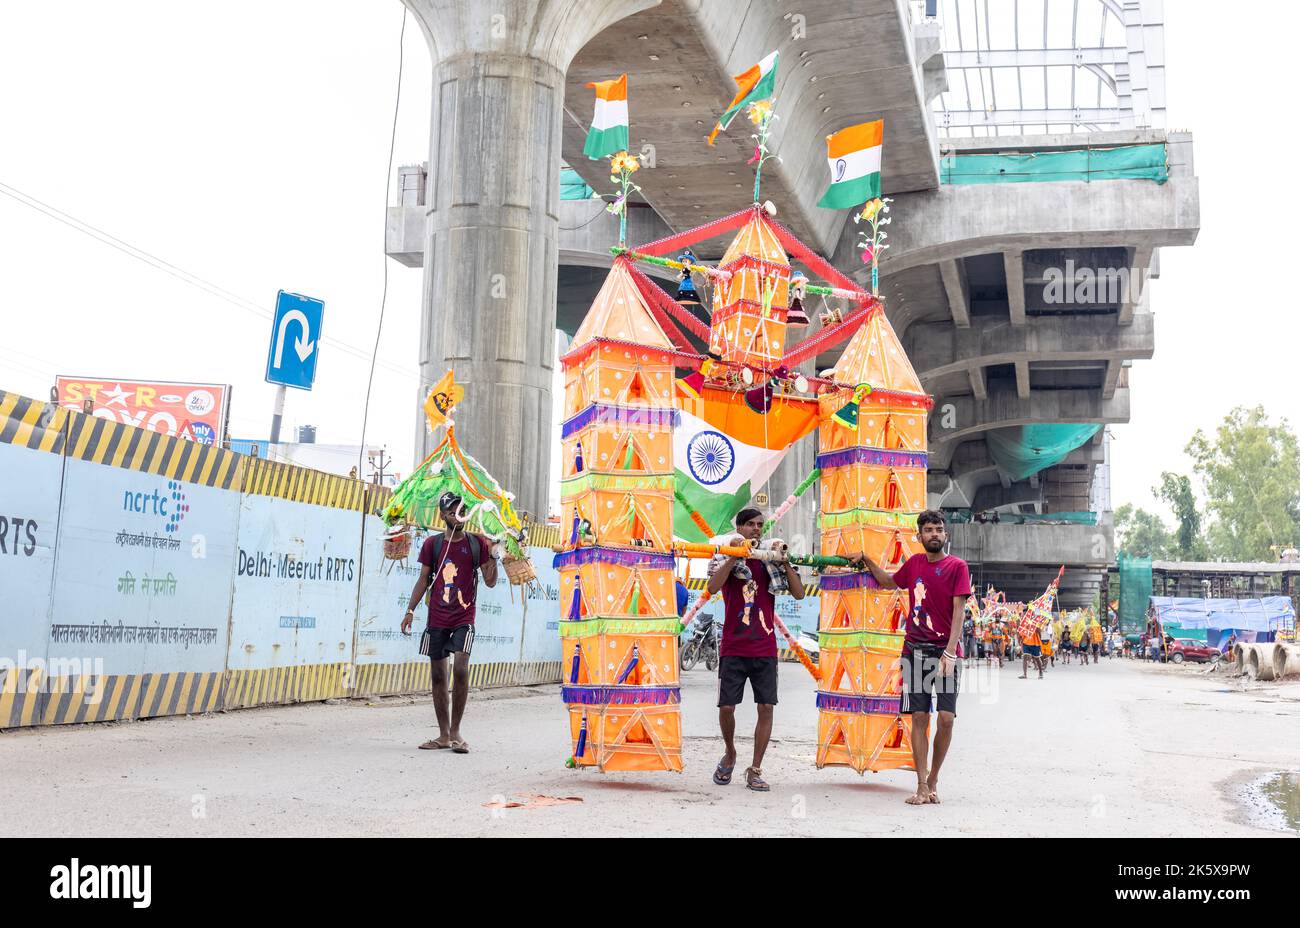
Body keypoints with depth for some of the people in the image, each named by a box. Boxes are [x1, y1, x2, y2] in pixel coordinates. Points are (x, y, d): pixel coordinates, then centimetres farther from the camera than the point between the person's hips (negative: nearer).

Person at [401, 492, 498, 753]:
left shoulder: (477, 543, 3)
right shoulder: (432, 544, 7)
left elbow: (490, 581, 5)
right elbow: (423, 580, 10)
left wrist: (492, 554, -9)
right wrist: (410, 610, 2)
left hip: (464, 618, -2)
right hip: (437, 619, 2)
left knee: (461, 669, -16)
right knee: (438, 675, 4)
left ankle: (455, 731, -4)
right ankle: (444, 735, 13)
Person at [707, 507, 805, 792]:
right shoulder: (724, 557, 2)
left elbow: (799, 593, 0)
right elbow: (712, 588, -16)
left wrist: (785, 562, -12)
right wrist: (734, 556, -22)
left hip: (765, 648, 2)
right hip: (733, 648, -1)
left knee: (766, 708, -3)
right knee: (726, 707, -2)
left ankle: (755, 770, 7)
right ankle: (730, 753, 26)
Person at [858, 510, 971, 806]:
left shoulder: (957, 567, -3)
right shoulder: (914, 563, 10)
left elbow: (958, 612, -10)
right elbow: (890, 582, 32)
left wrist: (949, 653, -18)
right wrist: (866, 560, 23)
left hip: (945, 652, -3)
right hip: (914, 651, 3)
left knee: (946, 717, -9)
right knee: (919, 718, 0)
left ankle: (933, 777, 11)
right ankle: (922, 786, 3)